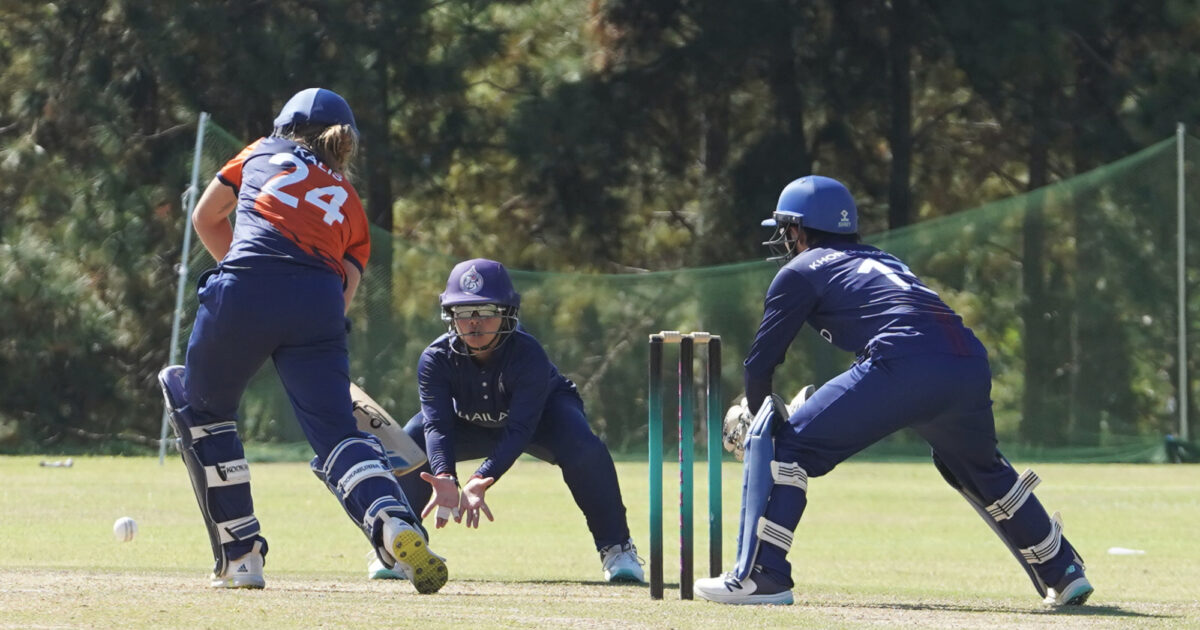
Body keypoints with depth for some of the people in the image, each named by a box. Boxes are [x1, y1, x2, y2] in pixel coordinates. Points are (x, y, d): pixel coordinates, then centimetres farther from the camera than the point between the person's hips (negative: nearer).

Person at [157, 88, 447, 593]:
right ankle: (394, 523, -33)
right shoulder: (350, 204, 29)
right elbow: (346, 285, 15)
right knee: (335, 431, -3)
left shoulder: (264, 154, 28)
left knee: (203, 409, 19)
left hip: (244, 292, -2)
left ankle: (239, 556, 15)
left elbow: (205, 219, 36)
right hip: (319, 301, 2)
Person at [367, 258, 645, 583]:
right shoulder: (437, 358, -29)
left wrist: (481, 480, -58)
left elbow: (520, 430, -43)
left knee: (583, 447, -34)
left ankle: (616, 547, -16)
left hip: (542, 415, -3)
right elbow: (437, 425, -36)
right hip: (471, 423, 3)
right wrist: (444, 479, -56)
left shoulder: (528, 354, -37)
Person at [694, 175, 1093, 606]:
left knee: (786, 444, 1)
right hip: (971, 367, 7)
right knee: (980, 469, 33)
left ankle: (761, 577, -7)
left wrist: (760, 416, 35)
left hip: (906, 365, -7)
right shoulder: (882, 260, 36)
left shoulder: (801, 271, 17)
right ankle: (1063, 574, 36)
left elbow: (761, 360, 17)